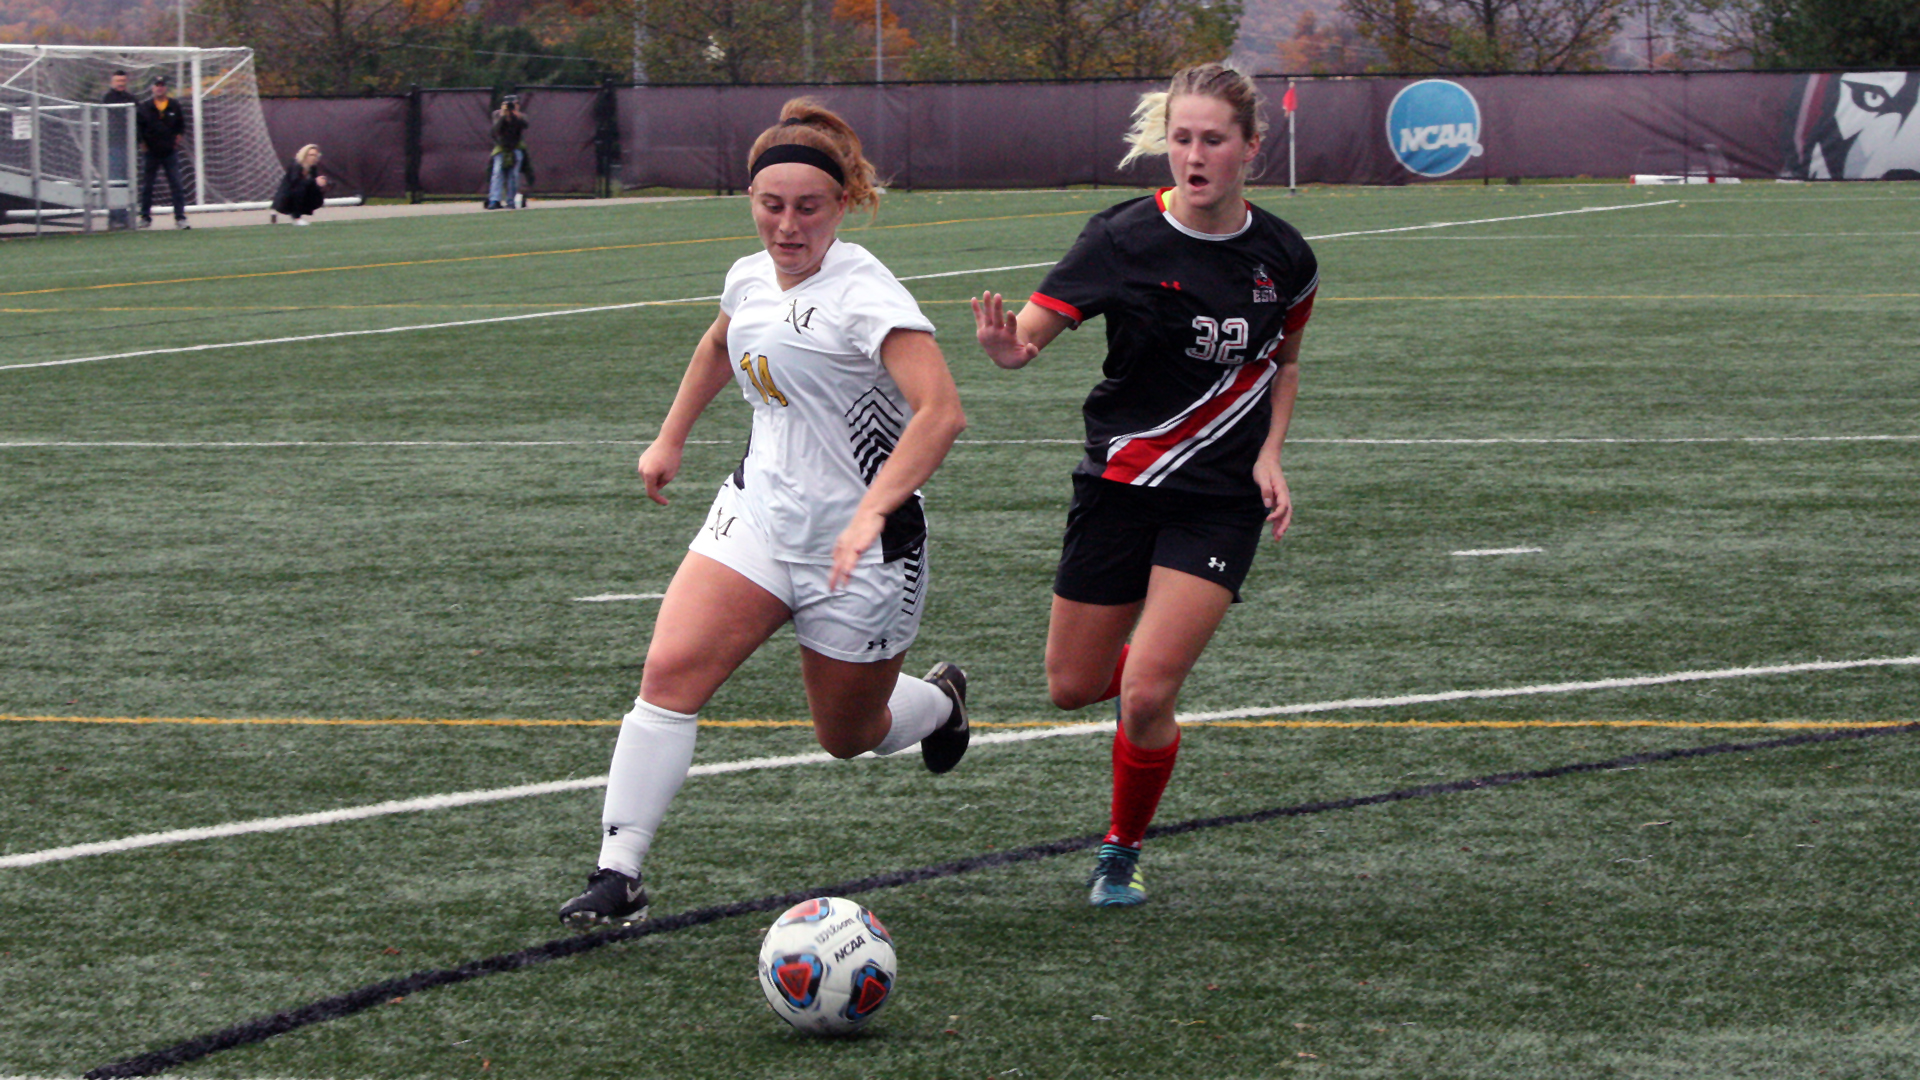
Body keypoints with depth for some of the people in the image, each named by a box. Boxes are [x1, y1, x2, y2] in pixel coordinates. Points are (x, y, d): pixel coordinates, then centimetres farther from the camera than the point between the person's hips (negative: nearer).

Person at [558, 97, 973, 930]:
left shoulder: (864, 293, -20)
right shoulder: (750, 278, 3)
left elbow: (941, 412, -31)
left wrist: (871, 514, -40)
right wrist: (671, 439, 30)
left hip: (858, 547, -5)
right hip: (759, 511, 5)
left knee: (849, 737, 12)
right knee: (670, 672, -17)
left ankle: (939, 700, 48)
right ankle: (618, 875, -17)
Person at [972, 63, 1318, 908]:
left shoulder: (1283, 257, -3)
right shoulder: (1124, 238, -12)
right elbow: (1029, 333, -18)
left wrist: (1269, 457, 0)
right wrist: (1005, 343, -43)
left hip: (1223, 500, 0)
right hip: (1122, 484, 1)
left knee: (1145, 697, -14)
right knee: (1072, 689, 8)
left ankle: (1122, 854, 12)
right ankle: (1159, 654, 45)